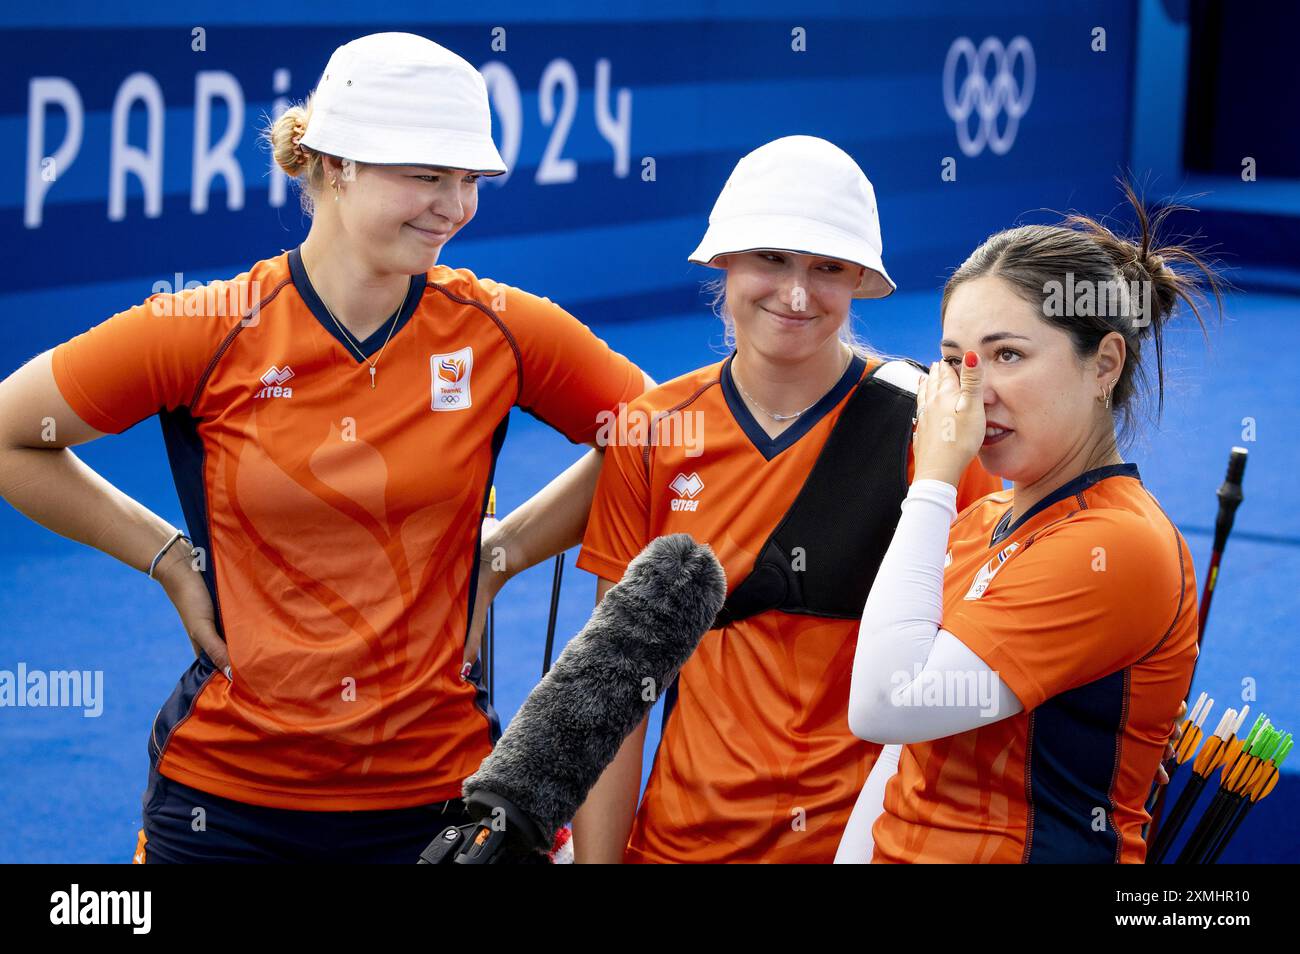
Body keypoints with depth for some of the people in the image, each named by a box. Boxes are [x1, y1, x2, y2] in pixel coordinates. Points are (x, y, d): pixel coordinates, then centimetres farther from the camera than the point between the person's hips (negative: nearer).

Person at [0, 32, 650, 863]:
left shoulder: (501, 329, -5)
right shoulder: (211, 332, -8)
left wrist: (502, 552, 3)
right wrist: (169, 558, 0)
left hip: (435, 787, 1)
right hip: (227, 789, -1)